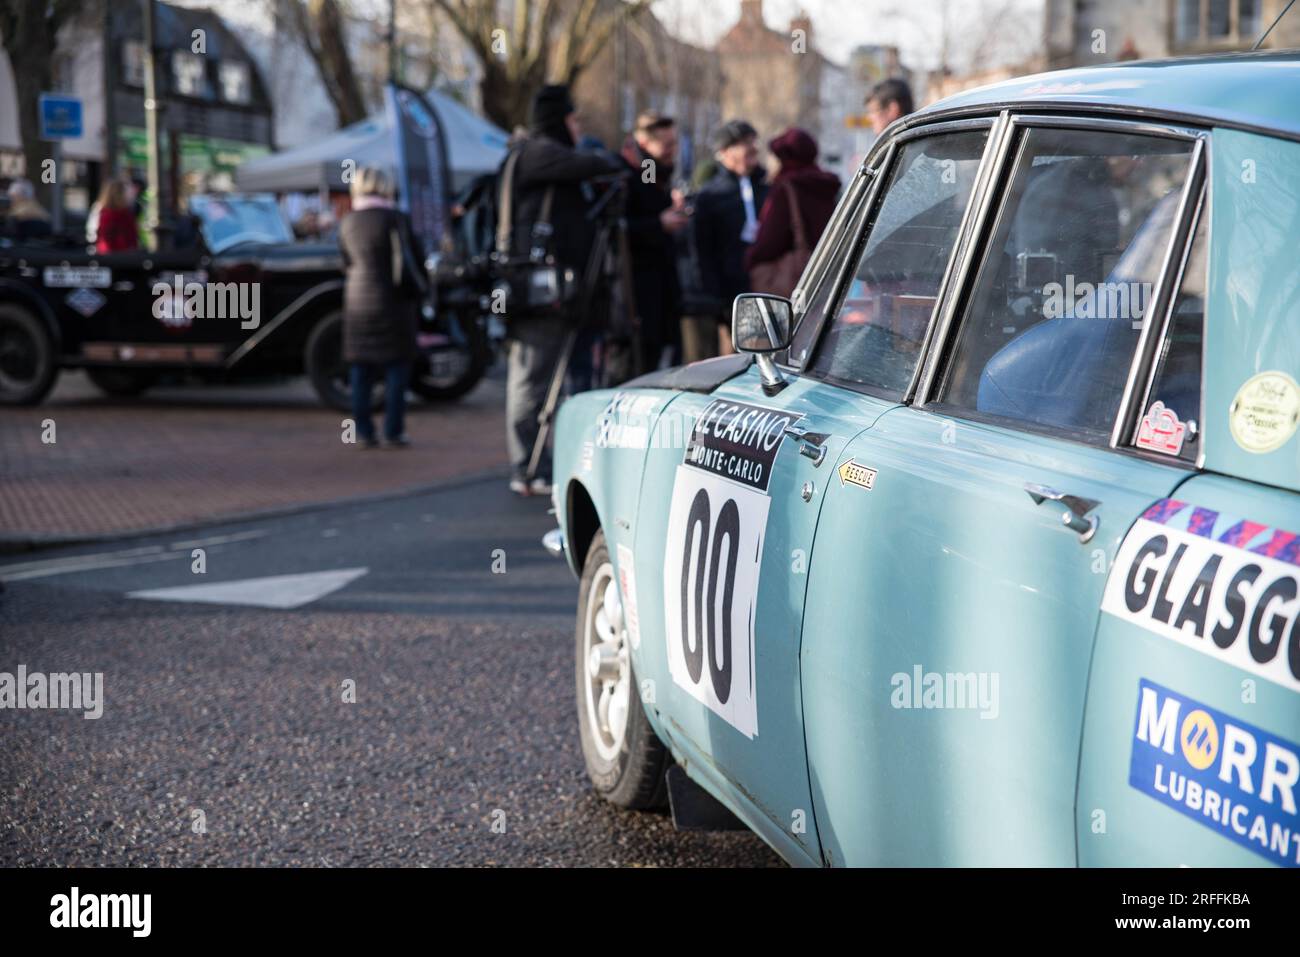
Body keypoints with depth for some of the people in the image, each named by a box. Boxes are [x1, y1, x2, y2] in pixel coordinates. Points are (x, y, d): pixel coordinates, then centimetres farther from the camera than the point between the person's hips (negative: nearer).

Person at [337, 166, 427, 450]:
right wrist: (420, 289, 10)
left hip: (357, 301, 4)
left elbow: (347, 264, 12)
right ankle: (393, 432, 0)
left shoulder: (347, 223, 4)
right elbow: (413, 260, -5)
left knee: (361, 371, 8)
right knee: (396, 368, 2)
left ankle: (363, 432, 9)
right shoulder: (395, 219, -9)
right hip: (393, 300, -4)